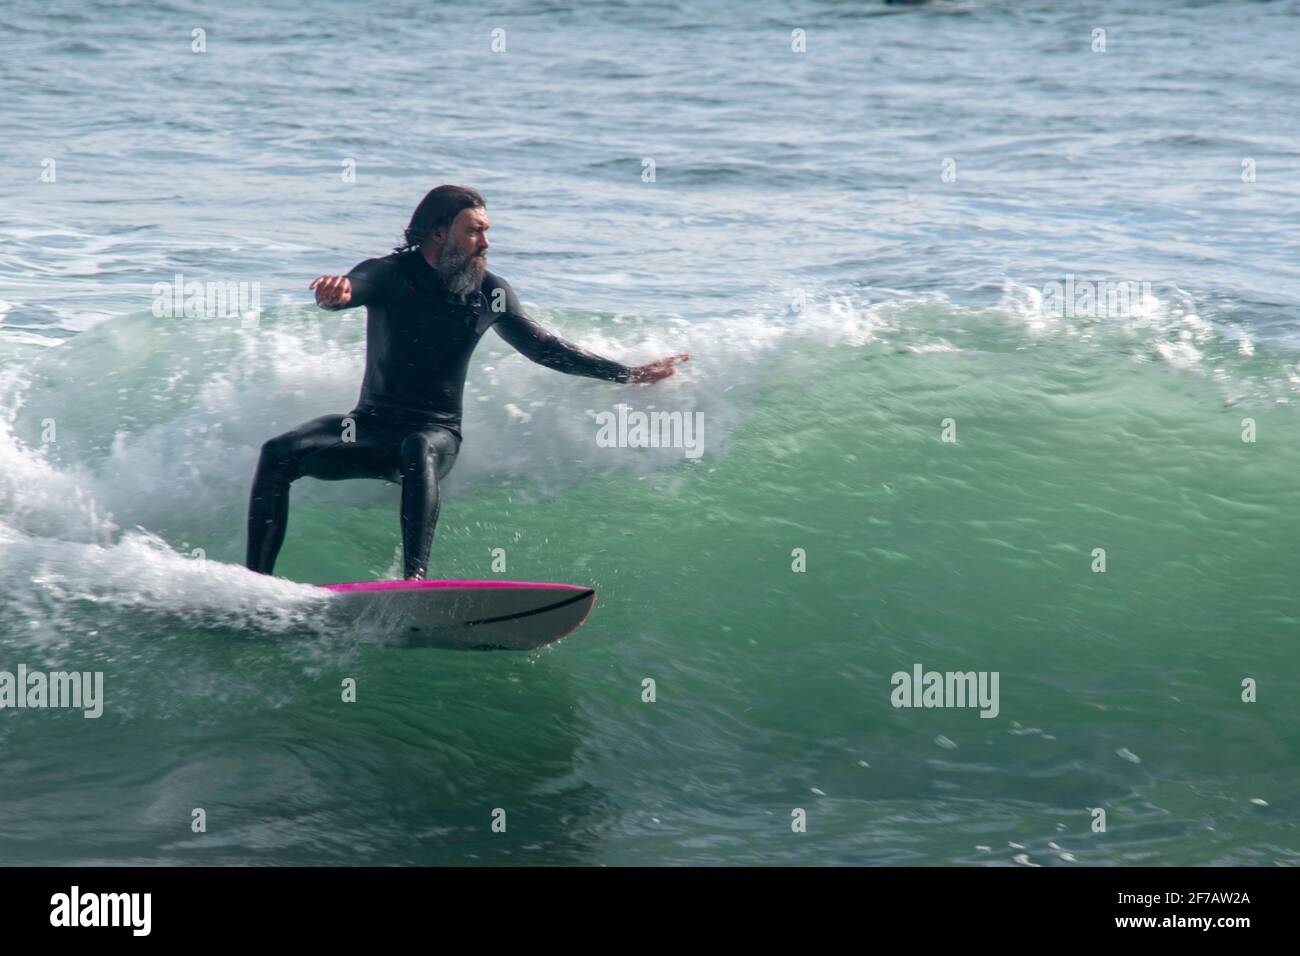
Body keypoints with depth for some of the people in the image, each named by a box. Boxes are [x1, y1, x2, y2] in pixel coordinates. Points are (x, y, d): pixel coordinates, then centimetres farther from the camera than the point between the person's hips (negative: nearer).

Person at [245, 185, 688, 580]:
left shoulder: (490, 293, 1)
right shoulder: (389, 274, -8)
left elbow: (543, 348, 12)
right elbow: (353, 287, -29)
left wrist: (629, 375, 11)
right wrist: (337, 291, -57)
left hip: (436, 433, -1)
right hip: (371, 425, 1)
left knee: (418, 451, -38)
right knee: (280, 454, -22)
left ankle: (415, 578, -51)